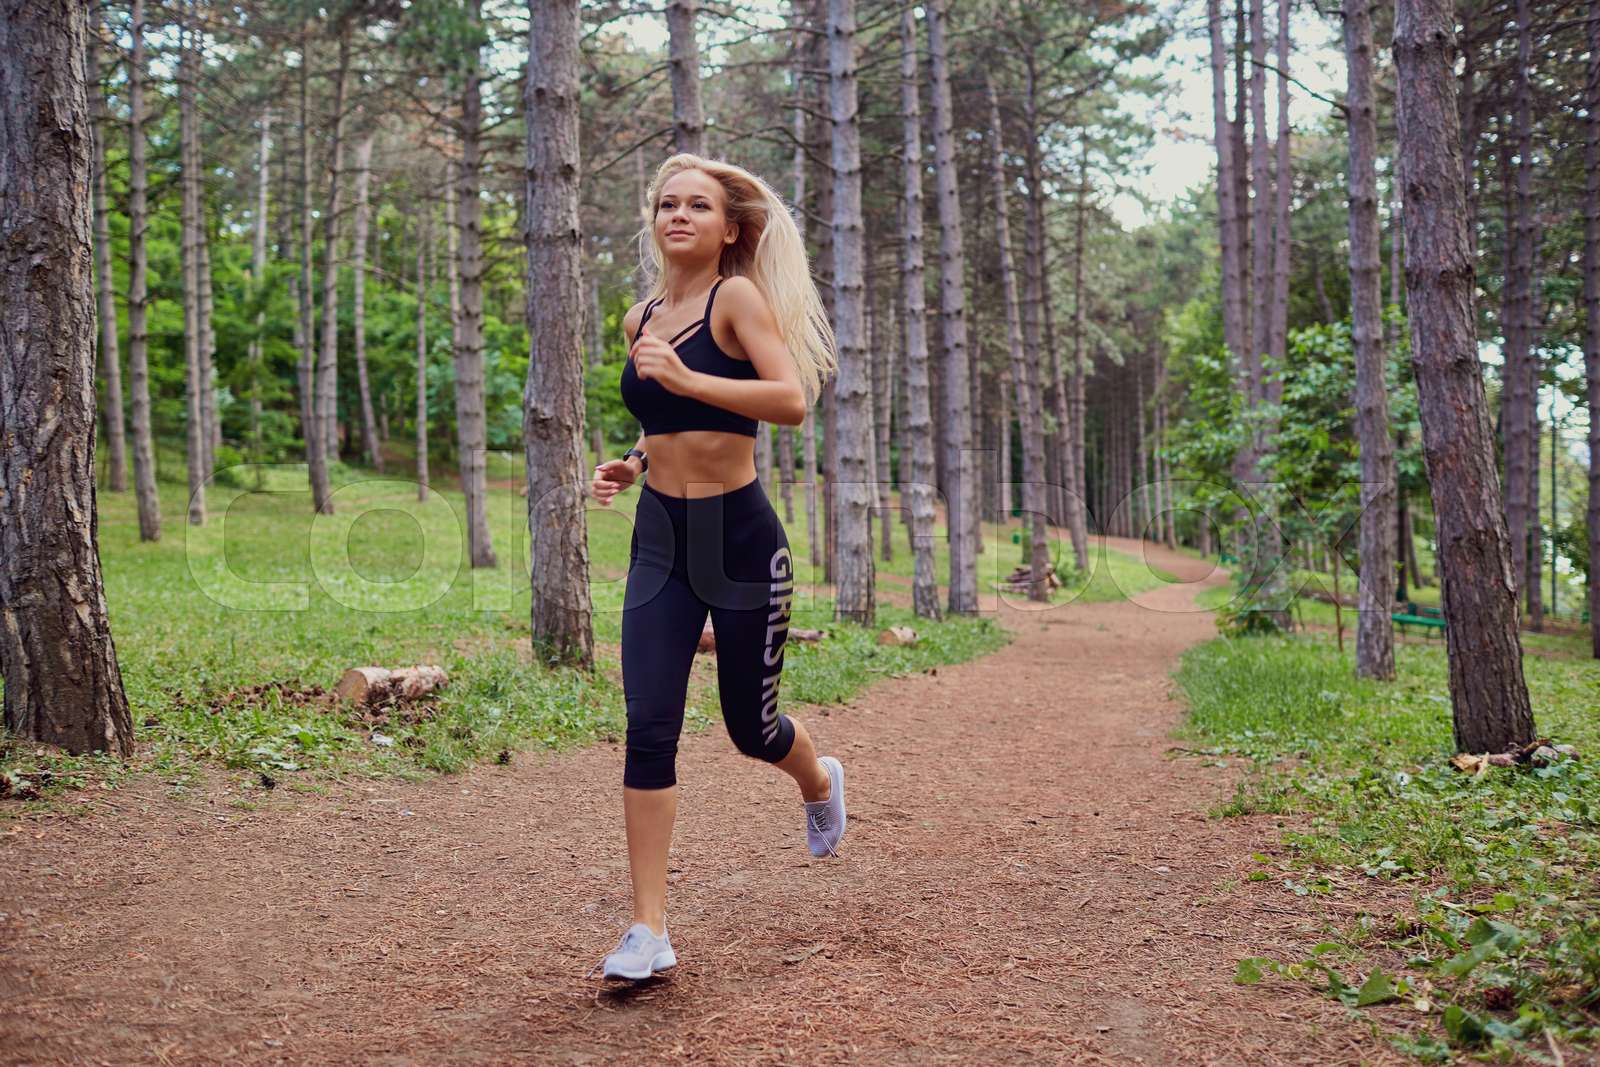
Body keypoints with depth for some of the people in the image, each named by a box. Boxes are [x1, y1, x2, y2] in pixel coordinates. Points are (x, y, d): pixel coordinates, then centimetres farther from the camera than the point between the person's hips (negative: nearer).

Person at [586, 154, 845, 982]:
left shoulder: (737, 299, -10)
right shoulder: (641, 320, 10)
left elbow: (791, 401, -24)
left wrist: (685, 378, -31)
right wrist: (634, 463, 7)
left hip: (740, 538, -5)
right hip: (660, 540, 5)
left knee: (750, 727, 10)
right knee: (648, 728, -6)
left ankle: (820, 781, 47)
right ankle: (648, 930, -1)